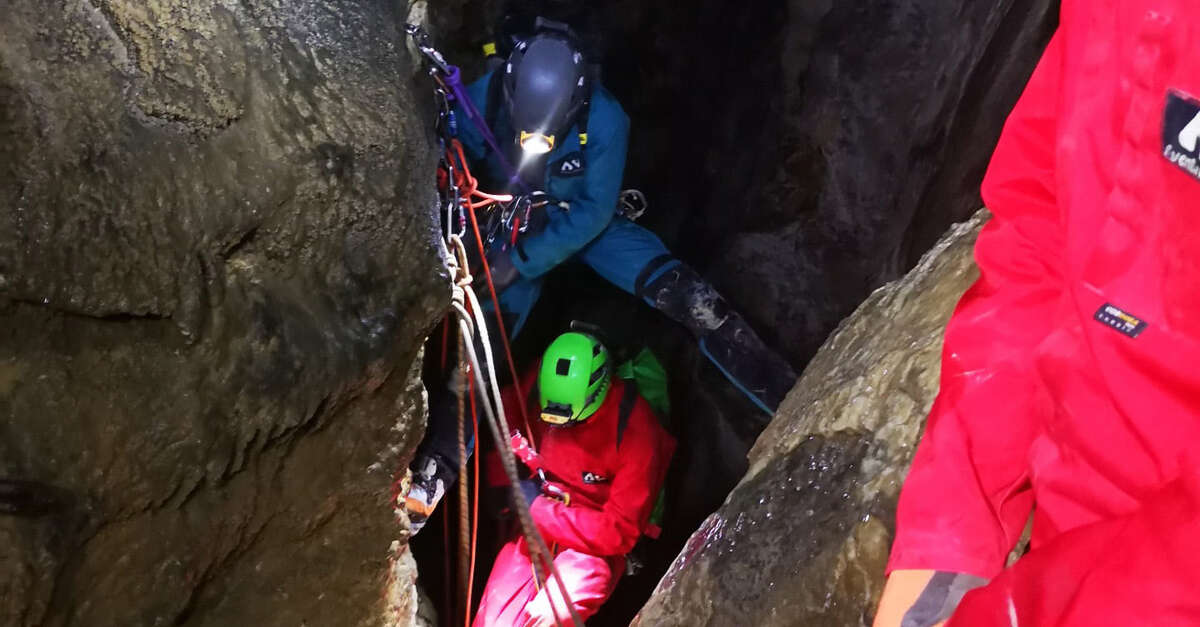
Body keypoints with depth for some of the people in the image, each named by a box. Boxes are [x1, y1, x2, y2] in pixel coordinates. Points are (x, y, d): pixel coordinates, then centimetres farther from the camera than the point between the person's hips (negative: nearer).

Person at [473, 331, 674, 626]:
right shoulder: (539, 384, -11)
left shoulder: (634, 430, -22)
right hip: (534, 525, 4)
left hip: (595, 544, -4)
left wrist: (539, 509, -21)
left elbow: (620, 532, -19)